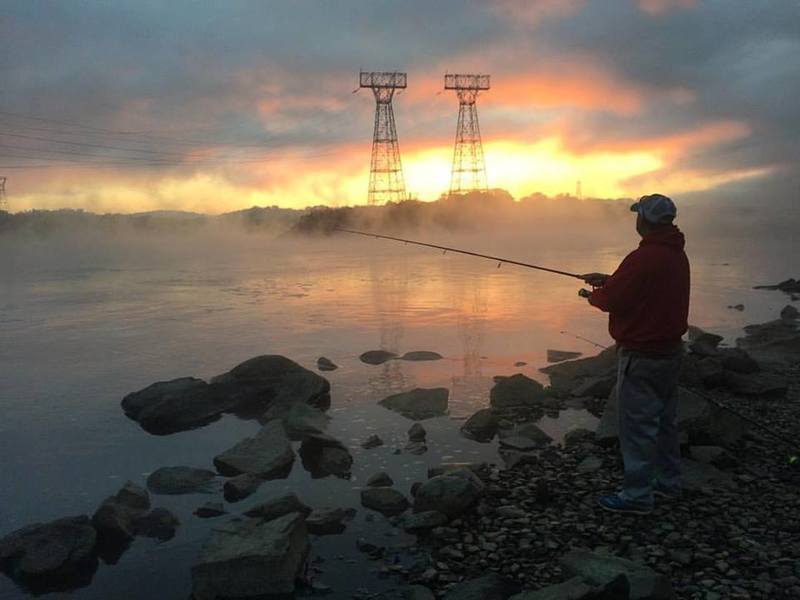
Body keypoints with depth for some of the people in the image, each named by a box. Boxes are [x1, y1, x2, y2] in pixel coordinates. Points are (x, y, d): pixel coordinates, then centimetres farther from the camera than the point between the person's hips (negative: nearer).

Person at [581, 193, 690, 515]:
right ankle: (668, 481, 33)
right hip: (670, 349, 10)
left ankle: (637, 494, 7)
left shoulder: (643, 258, -24)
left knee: (637, 424, -1)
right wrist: (608, 280, 13)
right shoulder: (677, 255, 7)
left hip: (642, 356, -10)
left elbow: (611, 300, -21)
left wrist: (593, 295, 0)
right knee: (665, 419, 20)